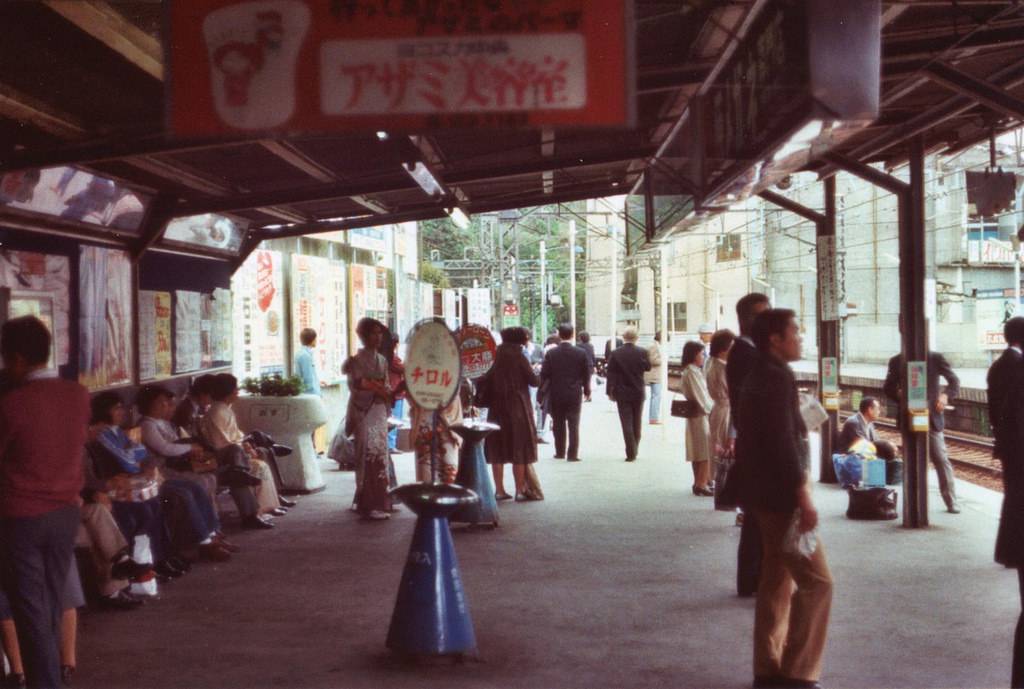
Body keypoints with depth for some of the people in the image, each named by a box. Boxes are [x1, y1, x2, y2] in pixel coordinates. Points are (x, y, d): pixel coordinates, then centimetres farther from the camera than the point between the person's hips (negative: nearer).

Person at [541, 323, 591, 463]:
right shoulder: (580, 353, -6)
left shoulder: (551, 353, -6)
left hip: (556, 395, 1)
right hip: (575, 394, -1)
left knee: (559, 424, 12)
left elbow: (544, 374, -5)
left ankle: (560, 452, 18)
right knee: (573, 425, 1)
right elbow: (586, 374, 1)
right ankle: (572, 454, -3)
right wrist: (587, 391, 14)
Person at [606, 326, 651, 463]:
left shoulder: (615, 354, -9)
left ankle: (631, 453, -6)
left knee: (627, 424, 0)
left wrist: (610, 392, 3)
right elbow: (648, 368, 9)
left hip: (622, 394, -2)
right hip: (638, 393, 2)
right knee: (637, 424, 15)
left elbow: (611, 374, -6)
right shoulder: (642, 352, -8)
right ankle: (634, 450, 24)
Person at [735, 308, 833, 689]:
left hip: (765, 495, 10)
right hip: (780, 496, -10)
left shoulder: (758, 376, 14)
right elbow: (782, 442, -23)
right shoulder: (777, 377, -17)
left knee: (777, 580, 15)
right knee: (816, 581, -7)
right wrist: (803, 498, -22)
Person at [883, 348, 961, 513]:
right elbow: (888, 388, 12)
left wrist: (946, 395, -10)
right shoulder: (896, 361, 7)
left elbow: (954, 381, 9)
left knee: (940, 459, -4)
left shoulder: (935, 358, 2)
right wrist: (899, 394, -9)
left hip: (931, 417, -2)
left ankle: (951, 501, 3)